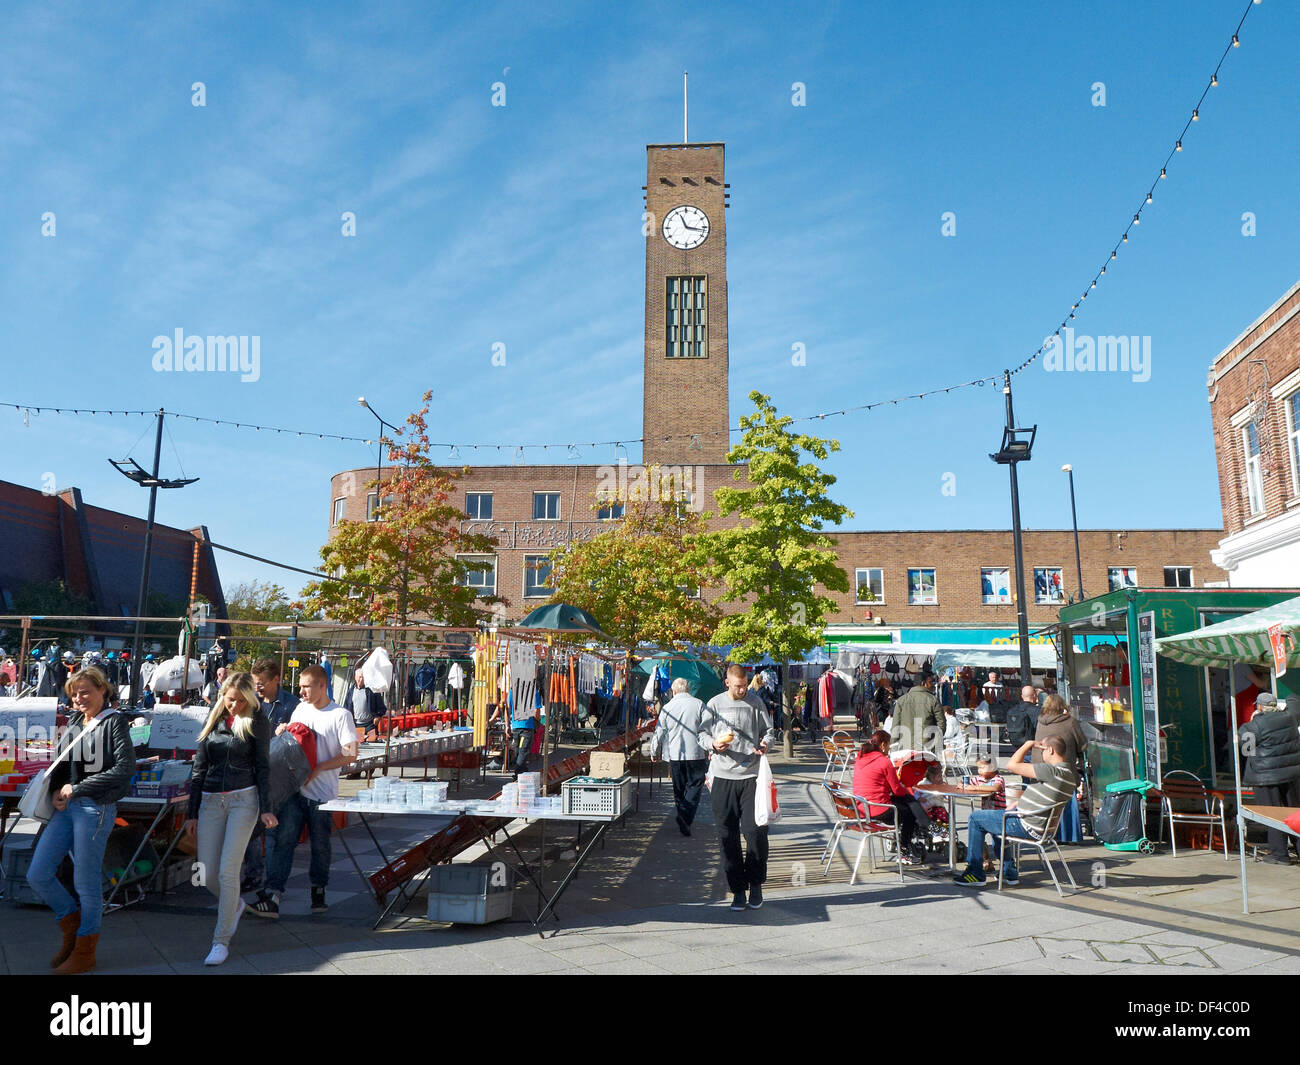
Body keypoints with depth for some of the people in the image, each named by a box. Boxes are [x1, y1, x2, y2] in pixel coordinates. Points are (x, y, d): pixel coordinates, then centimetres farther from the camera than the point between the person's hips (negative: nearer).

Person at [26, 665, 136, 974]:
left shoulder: (114, 722, -6)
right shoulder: (73, 723, 13)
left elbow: (125, 768, -14)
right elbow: (59, 762, 18)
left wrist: (76, 788, -12)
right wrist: (56, 791, -2)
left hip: (96, 808, -7)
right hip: (65, 808, 7)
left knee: (86, 883, 1)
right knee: (37, 875, 6)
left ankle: (84, 954, 17)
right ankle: (72, 928, 29)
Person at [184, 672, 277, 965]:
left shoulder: (256, 722, -1)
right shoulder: (213, 721, 9)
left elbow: (262, 766, -1)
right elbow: (199, 768, 13)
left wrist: (265, 808, -9)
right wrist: (192, 812, 11)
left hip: (243, 799, -4)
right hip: (211, 801, 4)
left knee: (228, 870, -8)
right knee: (207, 874, 3)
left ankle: (221, 940, 5)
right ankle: (234, 905, 35)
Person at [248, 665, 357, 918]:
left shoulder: (340, 715, -8)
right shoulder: (301, 709, 11)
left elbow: (350, 755, -12)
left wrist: (318, 769, -17)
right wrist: (281, 732, 1)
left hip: (321, 792, -4)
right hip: (295, 788, 5)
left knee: (320, 844, 9)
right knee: (282, 840, -3)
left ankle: (318, 891, 26)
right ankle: (272, 897, -3)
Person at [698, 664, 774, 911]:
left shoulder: (755, 703, 7)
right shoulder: (715, 704, 5)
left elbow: (768, 730, 15)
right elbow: (702, 734, 9)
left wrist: (765, 744, -6)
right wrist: (713, 744, -11)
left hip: (751, 775, 0)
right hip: (723, 777, 0)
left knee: (755, 830, -7)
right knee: (728, 835, 3)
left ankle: (756, 884, 14)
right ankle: (738, 888, 15)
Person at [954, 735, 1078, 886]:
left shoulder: (1052, 771, -27)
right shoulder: (1069, 773, 5)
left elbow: (1012, 765, -25)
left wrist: (1028, 745, -13)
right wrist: (1021, 803, 15)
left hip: (1028, 827, -10)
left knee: (975, 818, 0)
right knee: (995, 818, 30)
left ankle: (975, 873, 5)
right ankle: (1009, 872, 30)